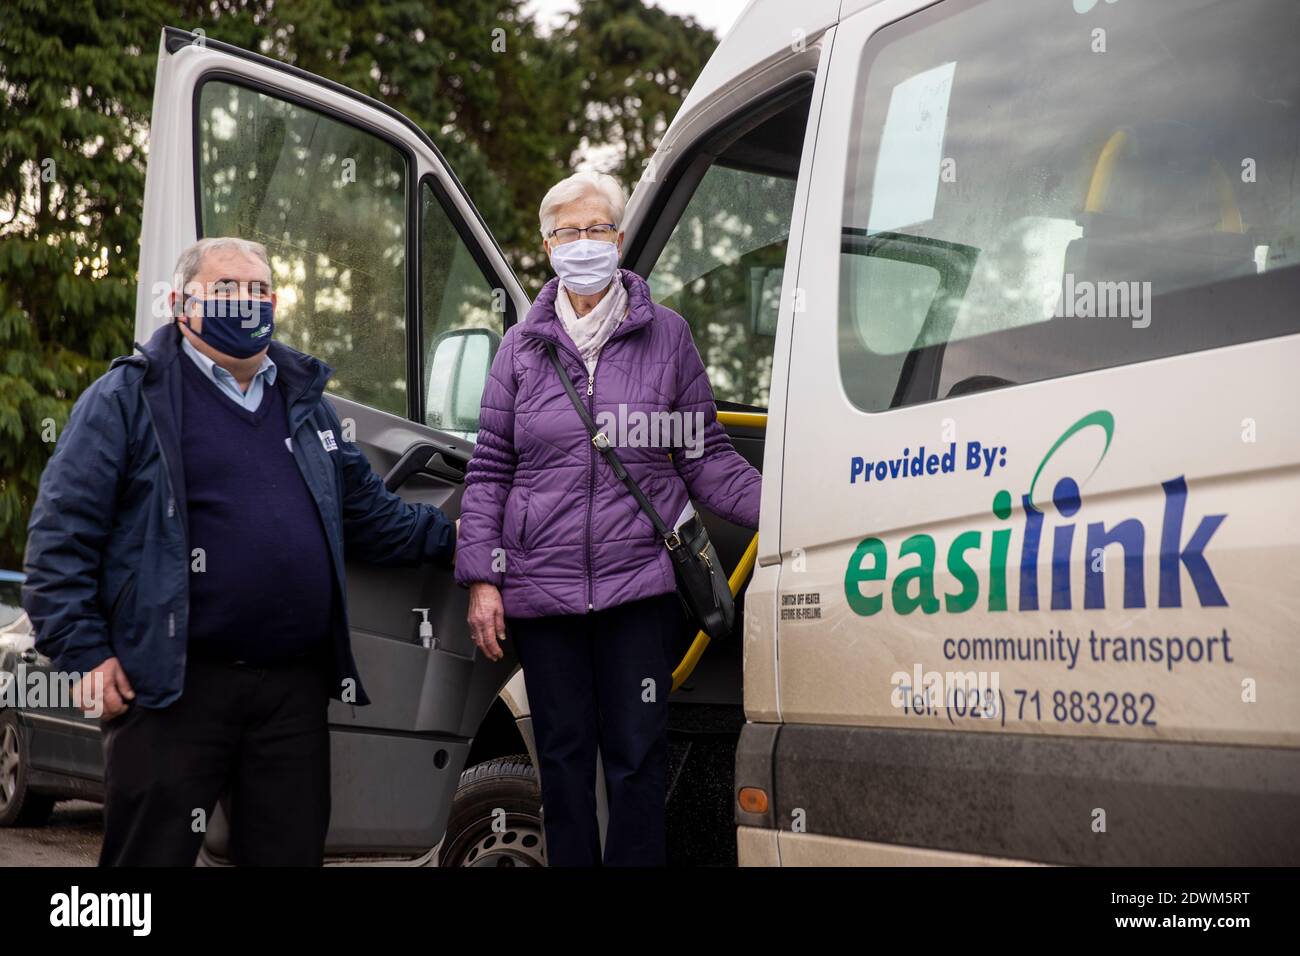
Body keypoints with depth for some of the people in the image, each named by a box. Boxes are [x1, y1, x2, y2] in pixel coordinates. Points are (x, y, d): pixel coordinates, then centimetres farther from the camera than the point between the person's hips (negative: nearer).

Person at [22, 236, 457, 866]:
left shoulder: (304, 397, 18)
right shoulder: (129, 397, -1)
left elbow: (366, 512, 26)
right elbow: (61, 531, -5)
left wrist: (453, 539, 18)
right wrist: (85, 650, -11)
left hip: (295, 690, 5)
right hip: (173, 689, -5)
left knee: (291, 849, 10)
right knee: (153, 853, 1)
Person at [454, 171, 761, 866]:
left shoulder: (665, 334, 5)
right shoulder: (521, 346, 8)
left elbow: (706, 456, 6)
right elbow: (488, 471, 9)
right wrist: (482, 579, 2)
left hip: (639, 582, -1)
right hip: (541, 589, 2)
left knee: (637, 757, 2)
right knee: (563, 756, 10)